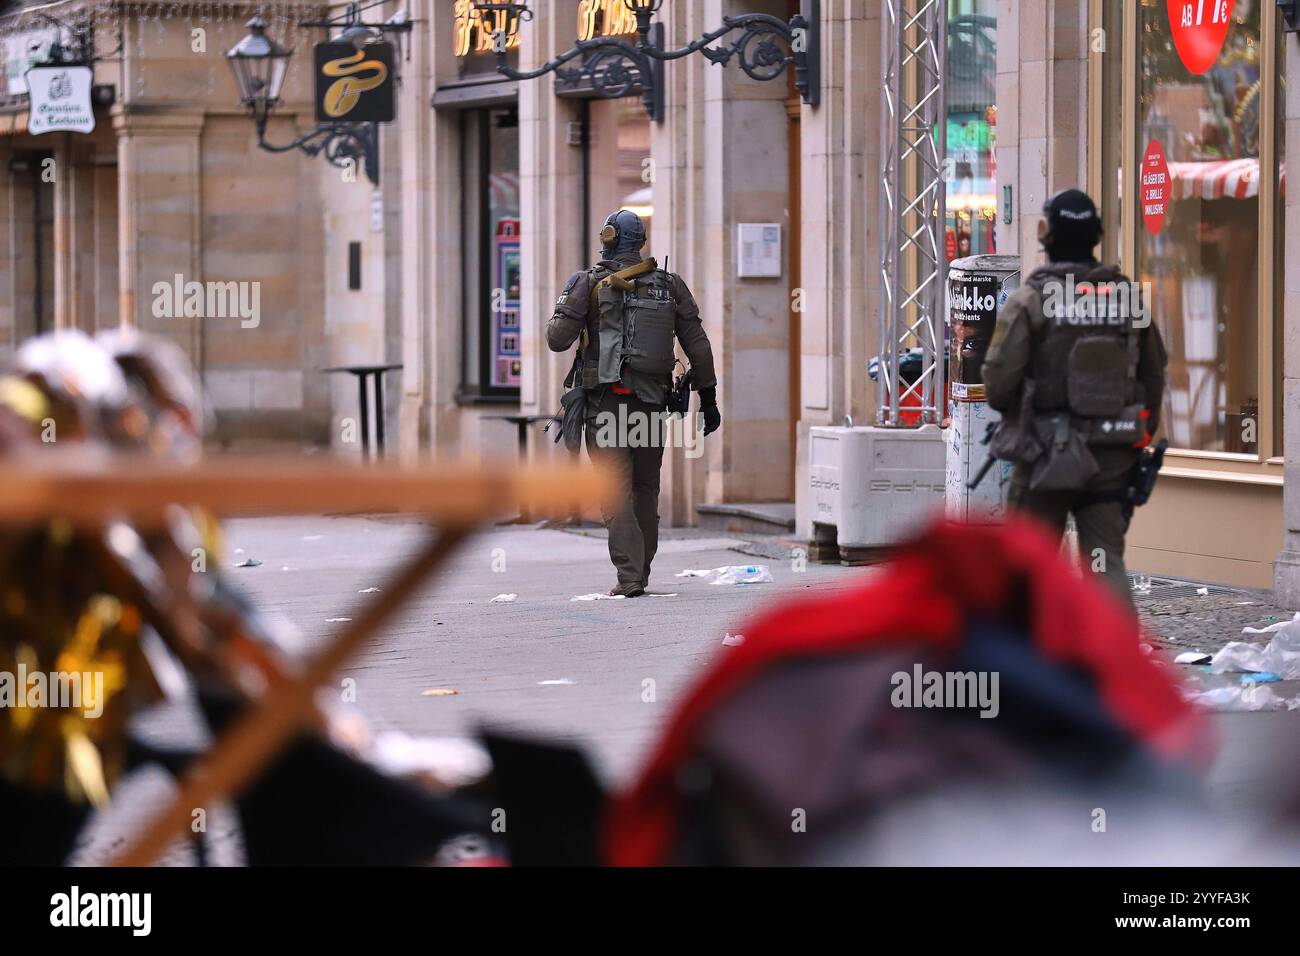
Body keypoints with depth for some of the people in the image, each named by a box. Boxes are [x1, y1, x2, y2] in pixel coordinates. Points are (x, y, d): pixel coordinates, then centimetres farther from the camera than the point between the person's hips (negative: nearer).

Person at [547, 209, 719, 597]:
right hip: (652, 401, 3)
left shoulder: (589, 284, -5)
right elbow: (697, 345, 7)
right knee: (646, 490, 15)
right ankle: (640, 574, 18)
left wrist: (556, 318, 14)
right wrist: (708, 397, 14)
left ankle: (630, 576, -12)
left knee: (616, 492, -3)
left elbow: (558, 340, -8)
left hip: (605, 401, -3)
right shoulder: (670, 285, 6)